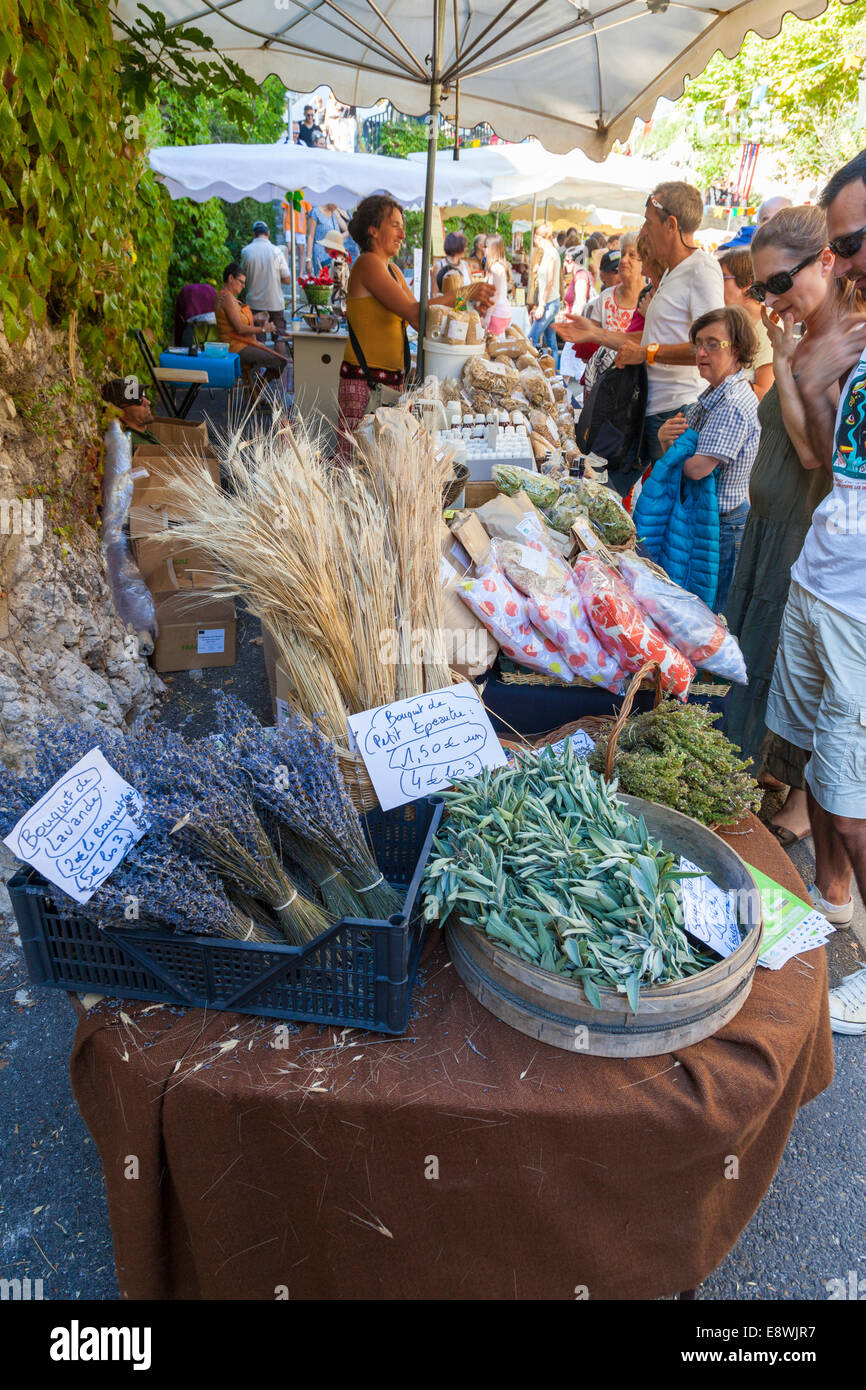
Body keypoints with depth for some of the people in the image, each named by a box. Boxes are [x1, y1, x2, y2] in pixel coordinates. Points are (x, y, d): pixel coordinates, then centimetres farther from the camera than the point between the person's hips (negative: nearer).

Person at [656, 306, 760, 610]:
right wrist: (666, 437, -11)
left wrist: (674, 446, -7)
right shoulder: (714, 395, 9)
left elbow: (697, 468, -28)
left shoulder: (733, 405, -22)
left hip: (719, 525, -9)